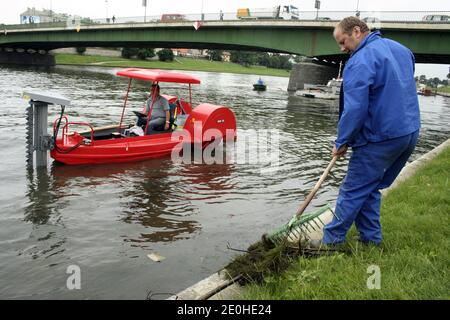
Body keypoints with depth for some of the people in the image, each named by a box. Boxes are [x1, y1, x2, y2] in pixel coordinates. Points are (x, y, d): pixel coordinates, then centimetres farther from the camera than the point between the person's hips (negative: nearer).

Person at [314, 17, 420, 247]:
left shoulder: (360, 62, -15)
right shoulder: (401, 49, 13)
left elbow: (355, 110, -22)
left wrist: (341, 142, -11)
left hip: (380, 139, -8)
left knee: (353, 190, 2)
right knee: (371, 187, 18)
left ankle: (332, 240, 13)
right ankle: (371, 239, 24)